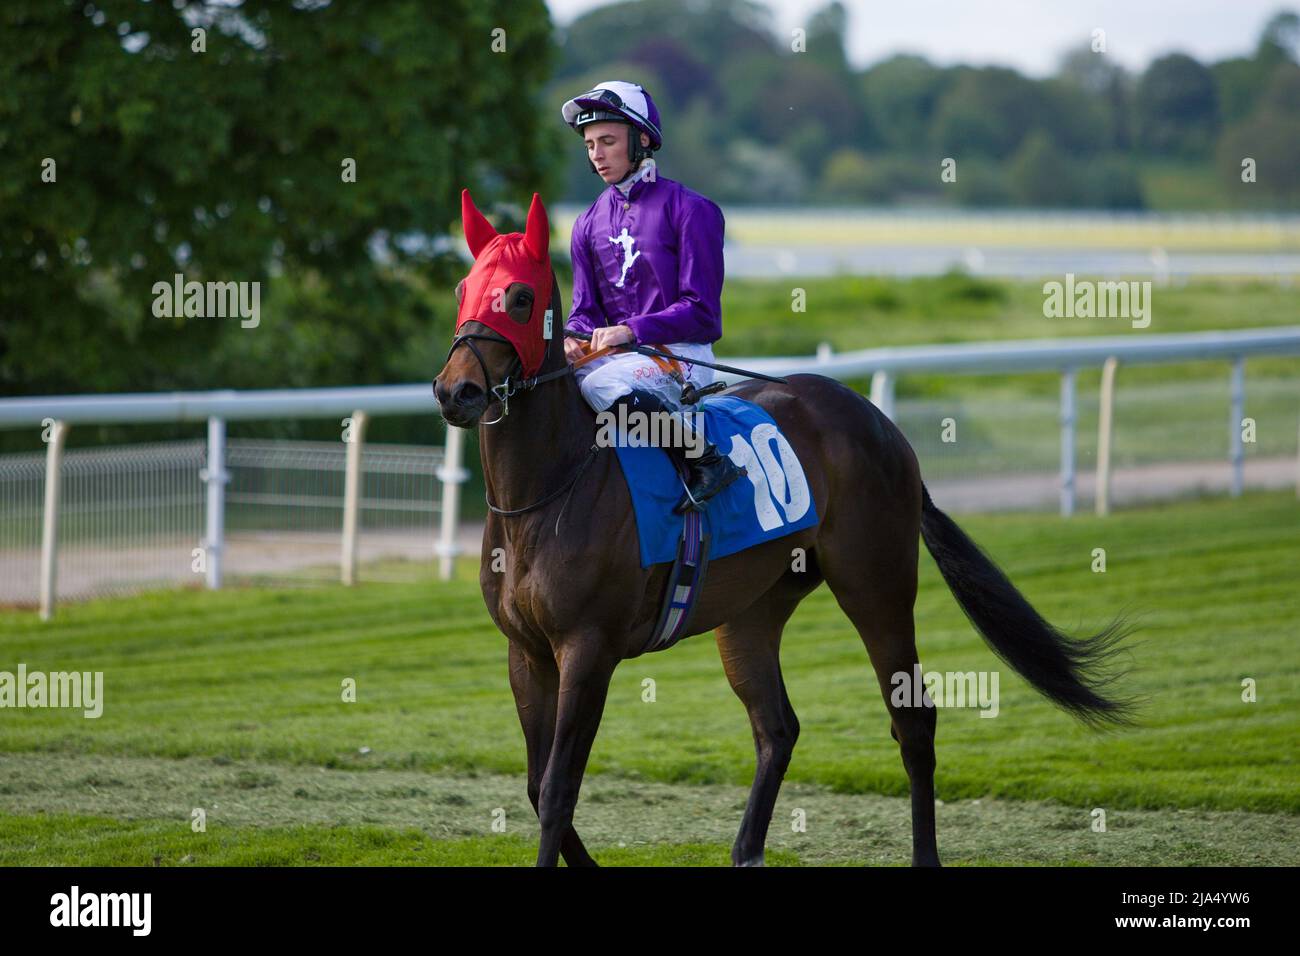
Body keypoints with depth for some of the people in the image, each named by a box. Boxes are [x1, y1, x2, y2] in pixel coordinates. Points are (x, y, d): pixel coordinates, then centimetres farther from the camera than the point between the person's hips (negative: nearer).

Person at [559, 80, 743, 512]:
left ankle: (705, 462, -25)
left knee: (603, 384, -36)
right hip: (616, 355, 6)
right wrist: (575, 339, -11)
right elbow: (585, 309, 14)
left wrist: (631, 330, -21)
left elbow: (700, 311, -9)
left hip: (682, 354, -6)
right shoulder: (590, 224, 15)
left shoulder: (690, 210, -5)